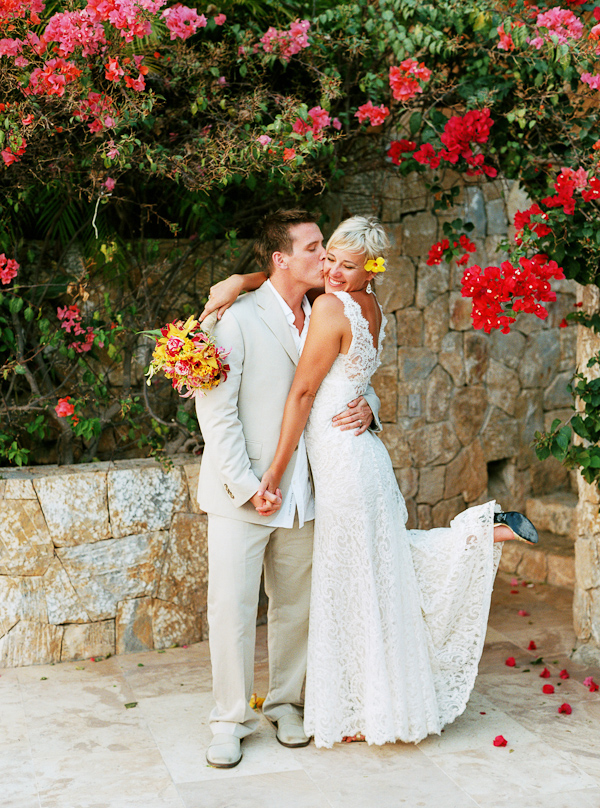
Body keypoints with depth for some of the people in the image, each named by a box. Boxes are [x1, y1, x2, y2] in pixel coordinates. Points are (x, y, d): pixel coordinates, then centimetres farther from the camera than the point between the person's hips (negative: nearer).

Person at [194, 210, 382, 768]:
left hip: (302, 492, 5)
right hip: (242, 495, -5)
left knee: (295, 606, 14)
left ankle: (285, 703, 31)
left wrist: (367, 405, -6)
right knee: (231, 608, 0)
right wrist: (247, 486, -17)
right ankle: (230, 721, 16)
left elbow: (356, 380, 18)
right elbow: (216, 412, -13)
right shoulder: (238, 320, -11)